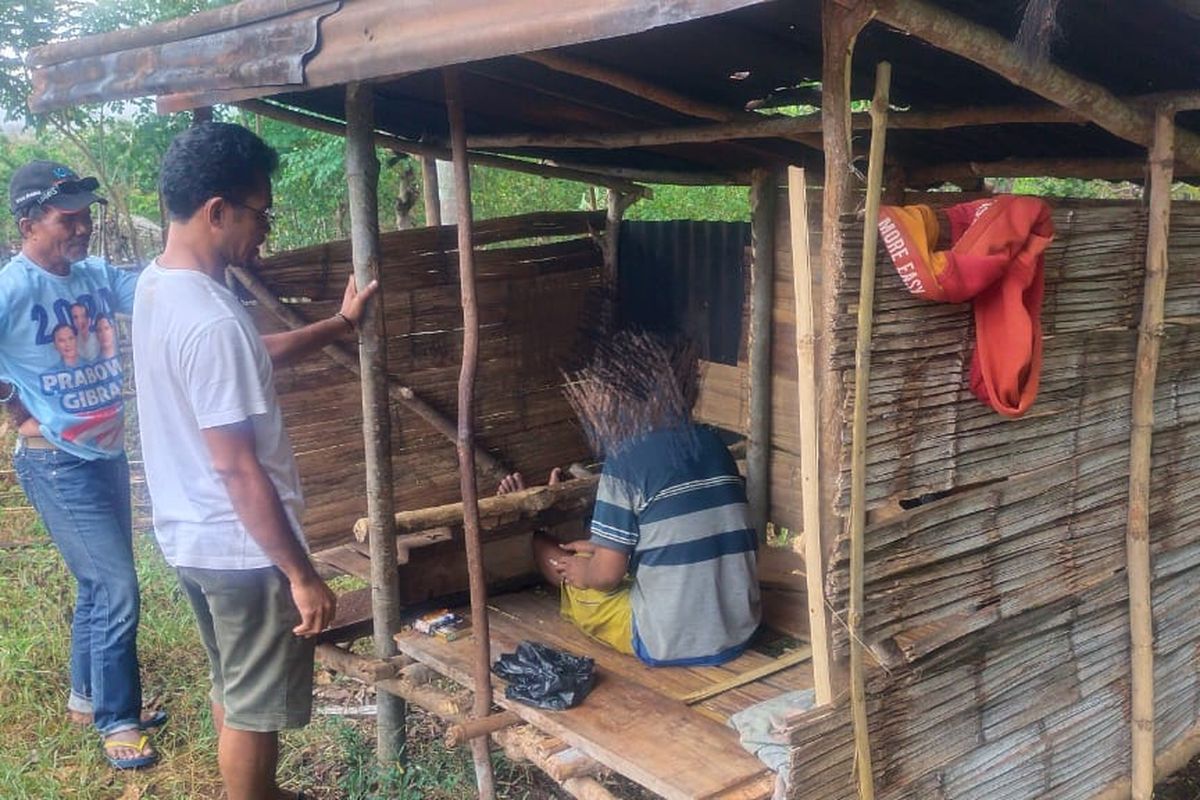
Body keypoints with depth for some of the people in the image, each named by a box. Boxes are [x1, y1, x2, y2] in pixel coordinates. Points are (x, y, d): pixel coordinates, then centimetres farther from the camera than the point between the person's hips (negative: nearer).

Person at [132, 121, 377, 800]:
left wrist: (340, 324, 23)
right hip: (242, 549, -10)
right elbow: (239, 470, -27)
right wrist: (302, 575, -20)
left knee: (233, 689, 26)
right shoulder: (211, 322, -28)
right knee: (255, 708, 9)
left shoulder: (158, 285, 3)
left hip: (193, 538, 10)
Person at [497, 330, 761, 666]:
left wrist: (580, 571, 8)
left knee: (570, 570, 20)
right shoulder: (713, 445, 3)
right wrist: (605, 548, 19)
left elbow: (607, 574, -14)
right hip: (739, 635, 6)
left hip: (668, 646, -6)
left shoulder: (627, 462, -16)